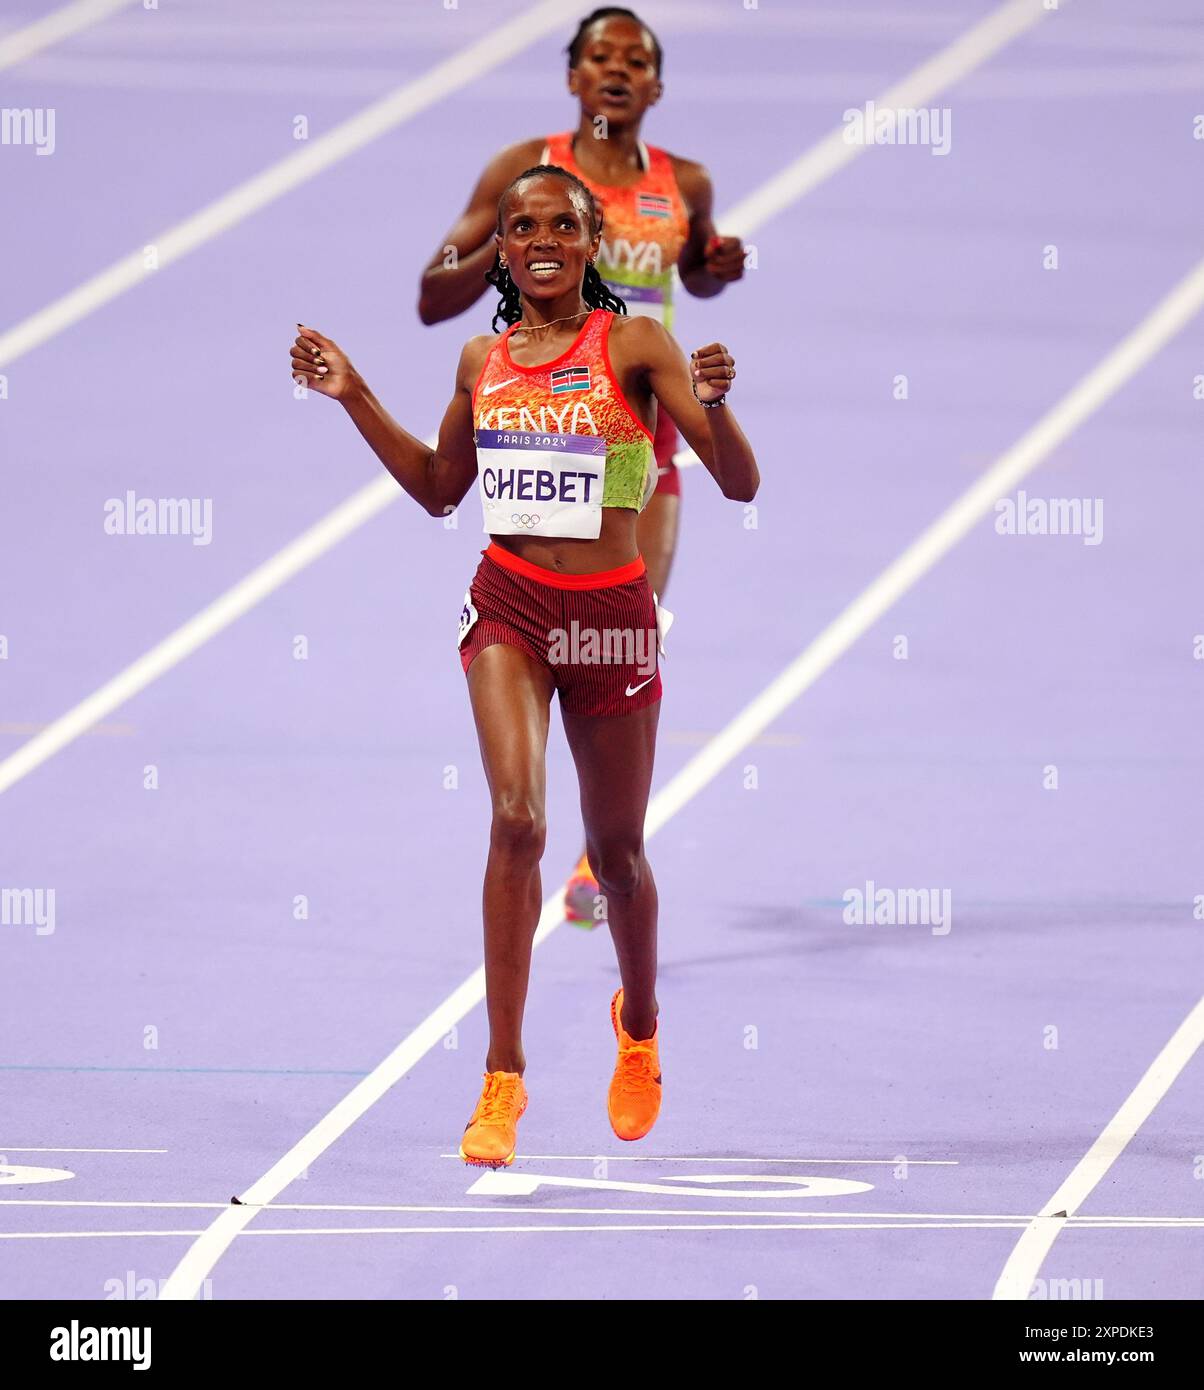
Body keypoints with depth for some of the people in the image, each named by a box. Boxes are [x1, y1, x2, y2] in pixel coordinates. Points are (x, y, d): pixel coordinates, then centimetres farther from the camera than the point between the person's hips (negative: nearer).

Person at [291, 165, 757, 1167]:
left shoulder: (634, 345, -4)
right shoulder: (484, 360, 7)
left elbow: (740, 483, -8)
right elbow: (439, 489, 22)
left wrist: (713, 406, -27)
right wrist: (354, 398, 15)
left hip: (610, 613, -1)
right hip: (509, 604, 1)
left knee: (616, 849, 12)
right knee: (516, 818, -18)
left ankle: (639, 1025, 42)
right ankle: (503, 1075, -15)